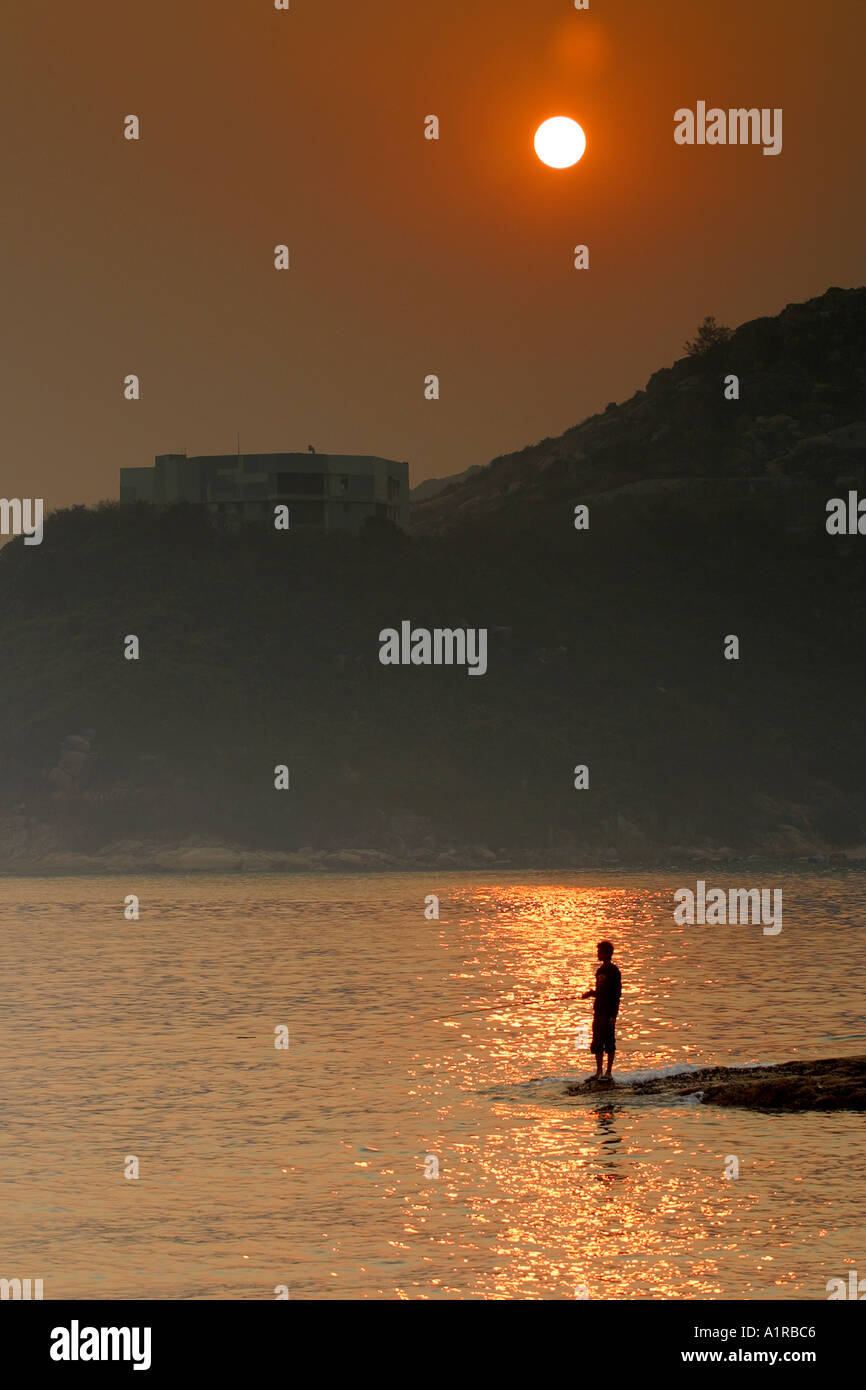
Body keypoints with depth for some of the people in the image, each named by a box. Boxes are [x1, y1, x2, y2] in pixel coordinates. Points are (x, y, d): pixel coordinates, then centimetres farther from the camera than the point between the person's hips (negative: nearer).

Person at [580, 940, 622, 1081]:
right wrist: (591, 993, 6)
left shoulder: (613, 971, -11)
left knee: (609, 1043, -2)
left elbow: (616, 994, -14)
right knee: (597, 1043, 9)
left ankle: (608, 1073, 2)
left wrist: (613, 1015, -18)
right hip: (598, 1011, 8)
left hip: (609, 1012, -8)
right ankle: (598, 1072, 16)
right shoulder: (600, 970, 14)